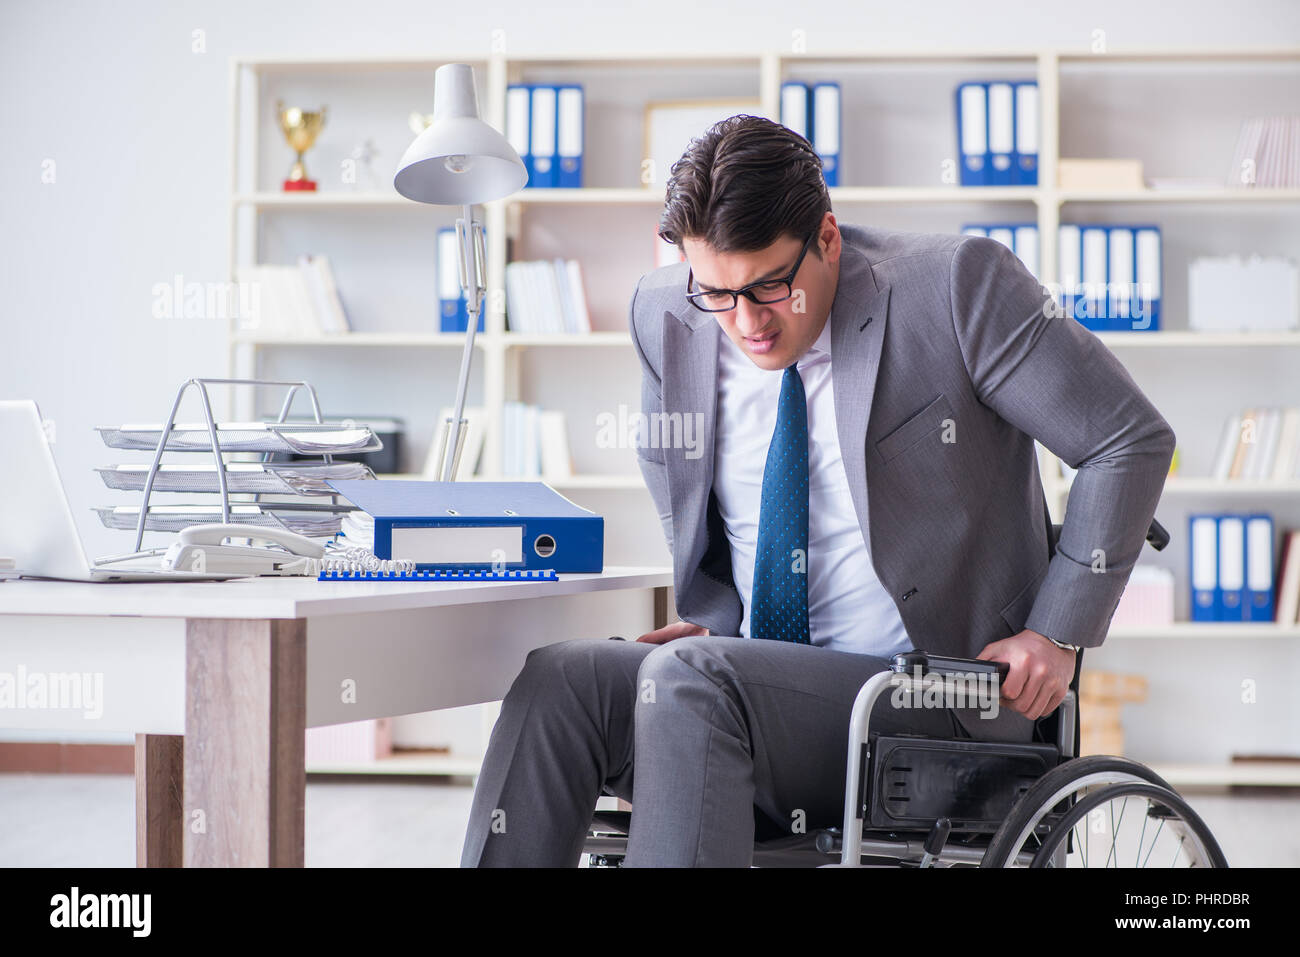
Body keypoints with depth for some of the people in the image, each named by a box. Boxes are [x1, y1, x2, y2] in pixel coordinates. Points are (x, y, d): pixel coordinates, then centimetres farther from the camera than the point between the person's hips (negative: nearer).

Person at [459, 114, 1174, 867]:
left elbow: (1131, 440, -3)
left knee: (688, 679, -31)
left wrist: (1059, 634, -8)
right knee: (556, 680, -22)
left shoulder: (957, 286, -8)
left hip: (924, 701, -5)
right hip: (750, 683, 5)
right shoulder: (665, 317, 6)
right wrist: (713, 622, 4)